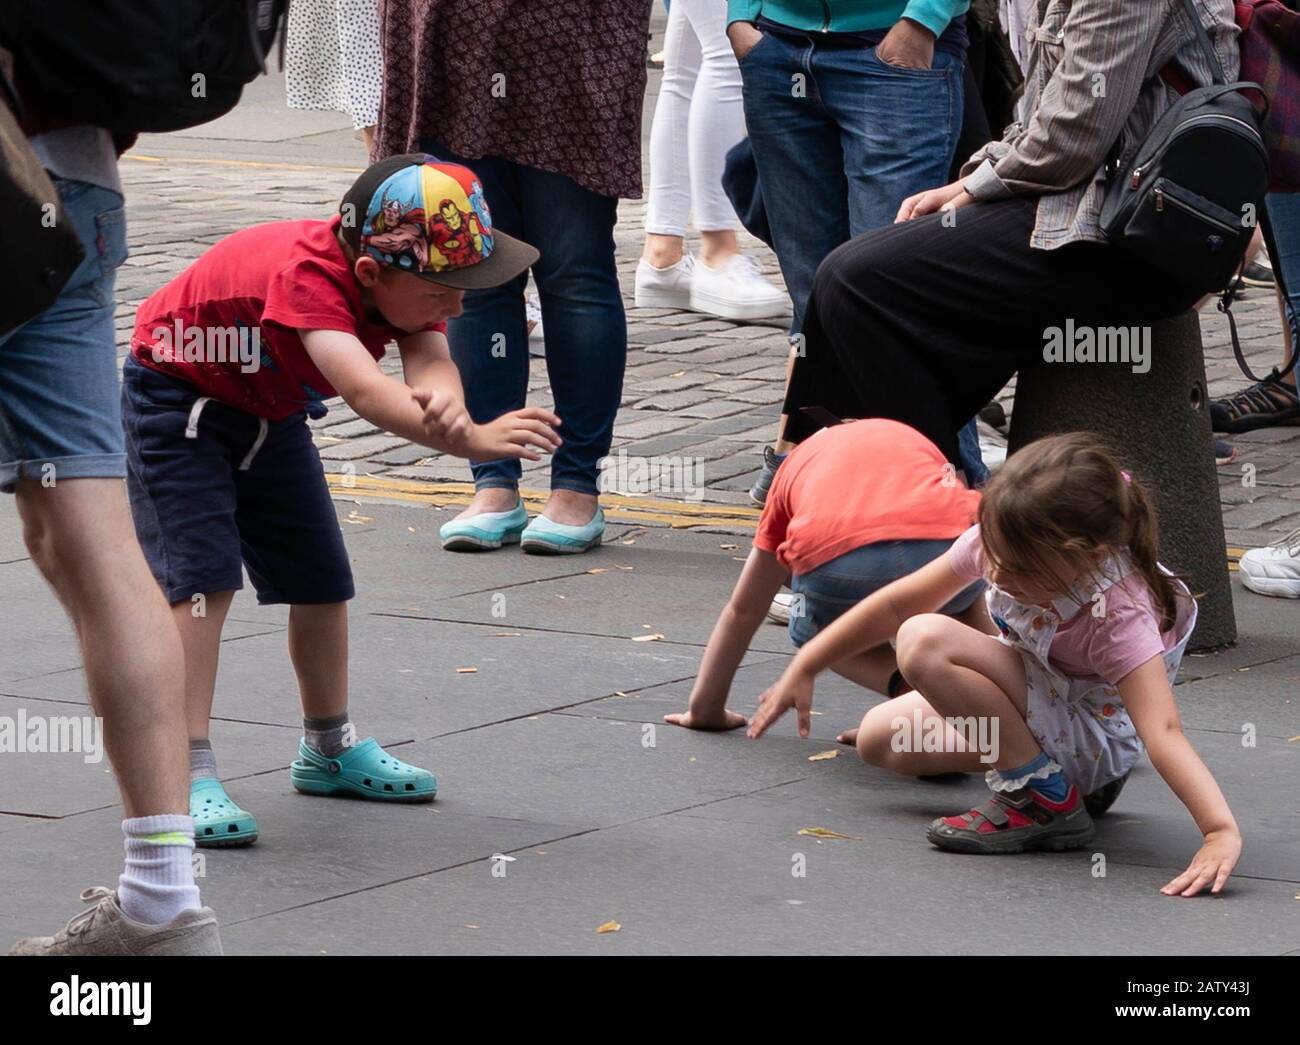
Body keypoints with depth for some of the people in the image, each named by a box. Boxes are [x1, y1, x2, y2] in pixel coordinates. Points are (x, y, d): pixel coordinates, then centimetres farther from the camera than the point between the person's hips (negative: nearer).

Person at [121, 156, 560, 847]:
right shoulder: (305, 276, -41)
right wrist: (475, 440, -69)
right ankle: (189, 777, -21)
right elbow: (362, 388, -55)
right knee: (202, 575, -20)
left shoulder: (409, 281, -18)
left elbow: (429, 358, -35)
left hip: (270, 412, 8)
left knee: (321, 579, 11)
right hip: (175, 398, -8)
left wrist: (446, 403, -61)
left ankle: (330, 749, 29)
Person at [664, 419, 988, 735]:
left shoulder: (794, 468, 40)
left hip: (835, 556, -2)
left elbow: (742, 609, 44)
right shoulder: (915, 444, 42)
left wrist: (704, 709, 51)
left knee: (818, 636, 33)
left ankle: (903, 685, 2)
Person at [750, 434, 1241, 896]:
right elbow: (898, 604, -3)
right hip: (1035, 700, 8)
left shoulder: (1120, 616, -35)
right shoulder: (1002, 542, -17)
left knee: (925, 641, -27)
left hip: (1094, 736, -8)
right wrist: (803, 668, 2)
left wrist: (1221, 832, -57)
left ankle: (1045, 797, -16)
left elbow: (1163, 732, -44)